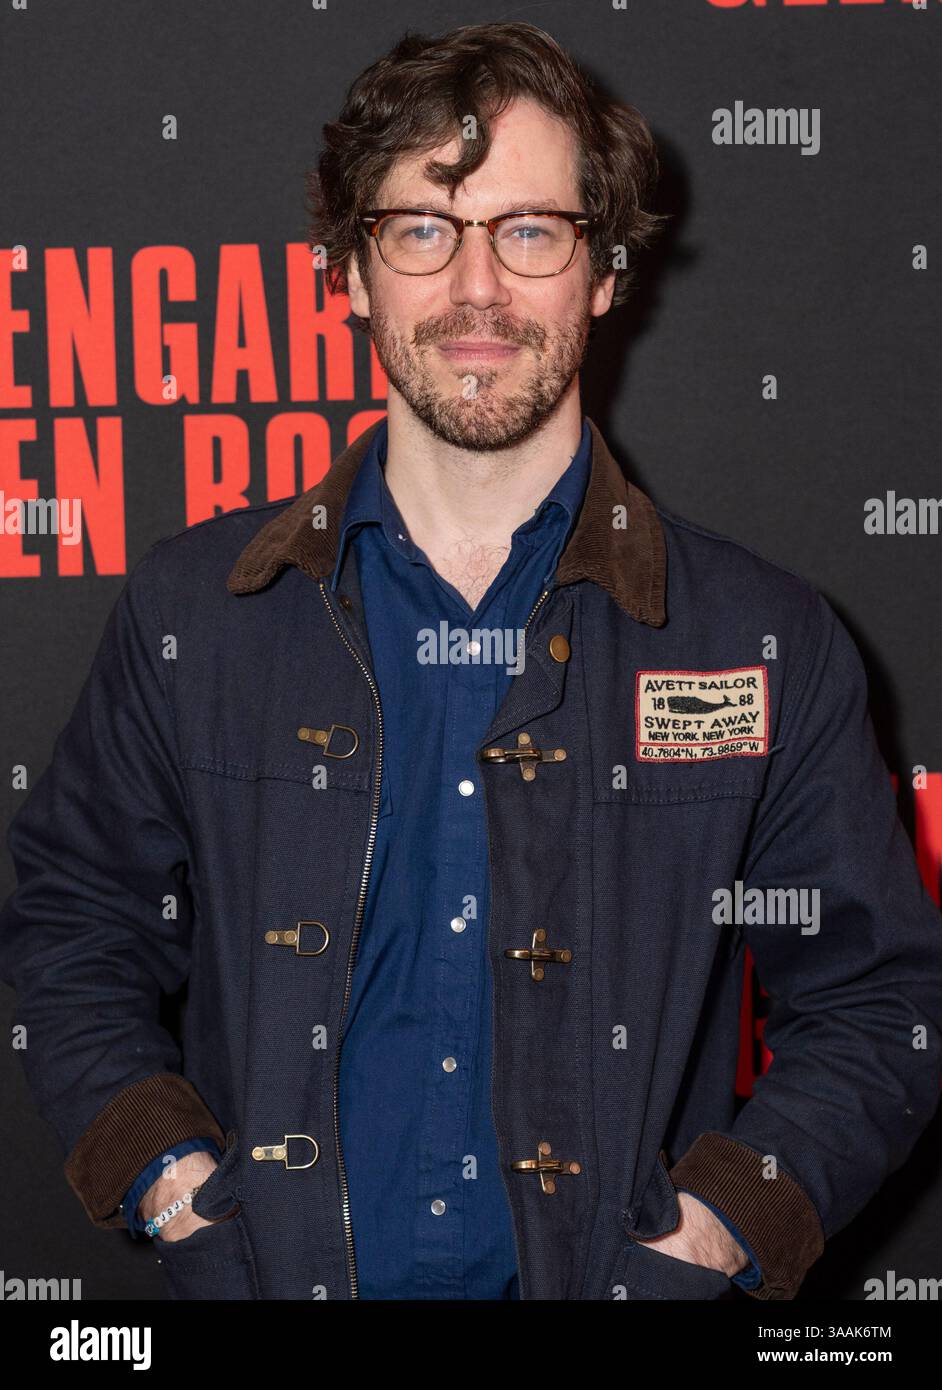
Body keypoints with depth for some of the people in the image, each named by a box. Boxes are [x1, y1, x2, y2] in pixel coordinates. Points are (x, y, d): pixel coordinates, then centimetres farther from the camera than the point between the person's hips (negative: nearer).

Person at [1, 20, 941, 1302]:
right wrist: (172, 1182, 1)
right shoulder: (192, 610, 5)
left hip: (612, 1280, 0)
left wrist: (713, 1233, -5)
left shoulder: (769, 644, 1)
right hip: (275, 1270, 1)